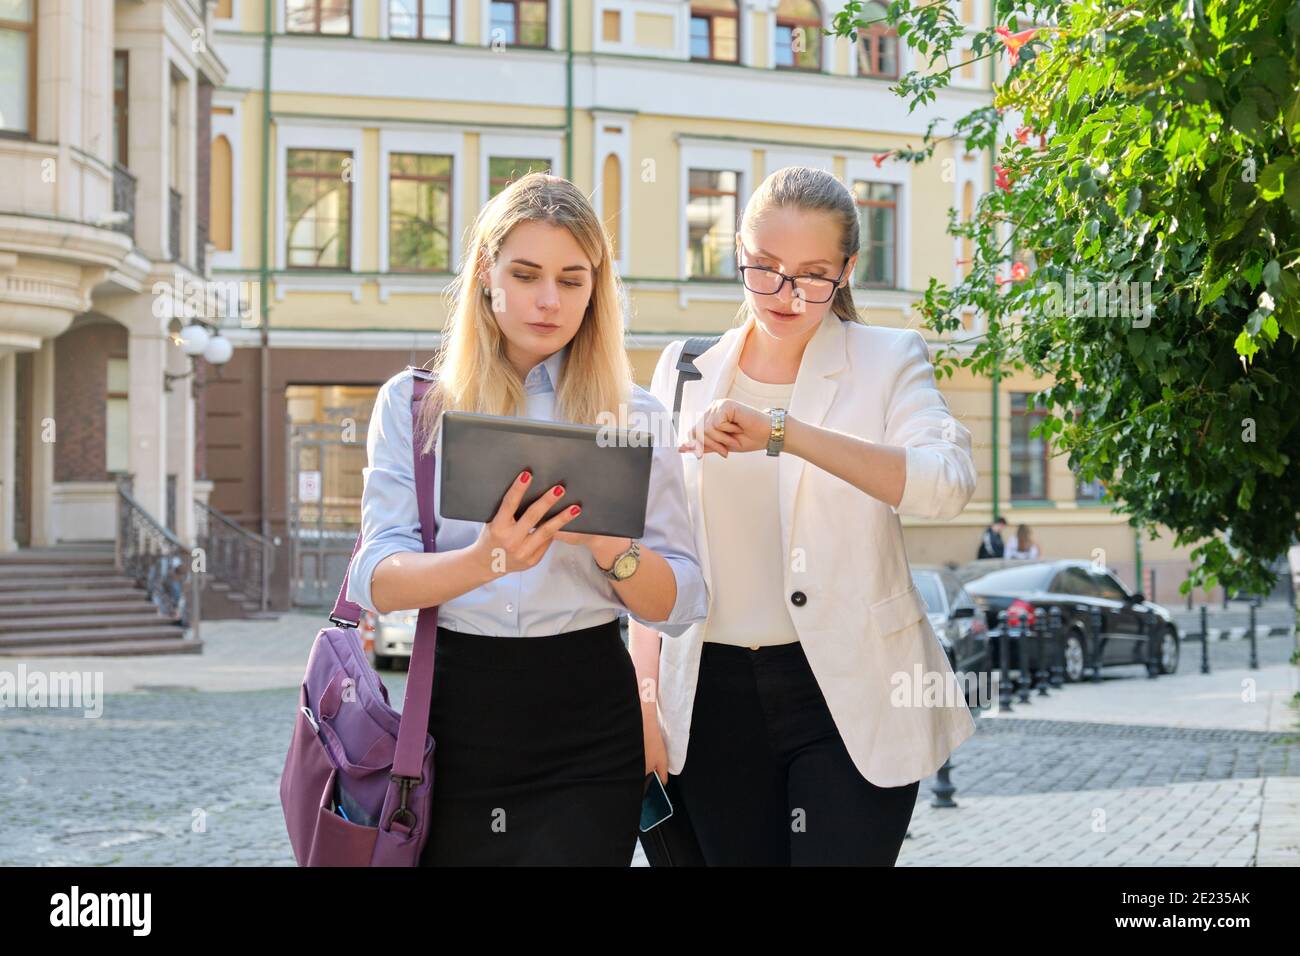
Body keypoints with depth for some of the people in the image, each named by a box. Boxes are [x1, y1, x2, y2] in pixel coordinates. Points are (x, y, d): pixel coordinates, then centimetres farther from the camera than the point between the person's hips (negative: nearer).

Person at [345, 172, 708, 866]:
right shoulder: (412, 404, 4)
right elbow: (379, 583, -8)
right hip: (453, 713, 0)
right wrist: (486, 561, -27)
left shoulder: (631, 415, 5)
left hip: (587, 733, 0)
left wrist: (609, 545, -22)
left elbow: (679, 604, -1)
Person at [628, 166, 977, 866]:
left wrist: (780, 431, -32)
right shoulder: (684, 372, 9)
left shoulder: (887, 360, -2)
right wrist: (645, 696, 6)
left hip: (848, 696, -3)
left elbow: (945, 485, -22)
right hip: (714, 697, 3)